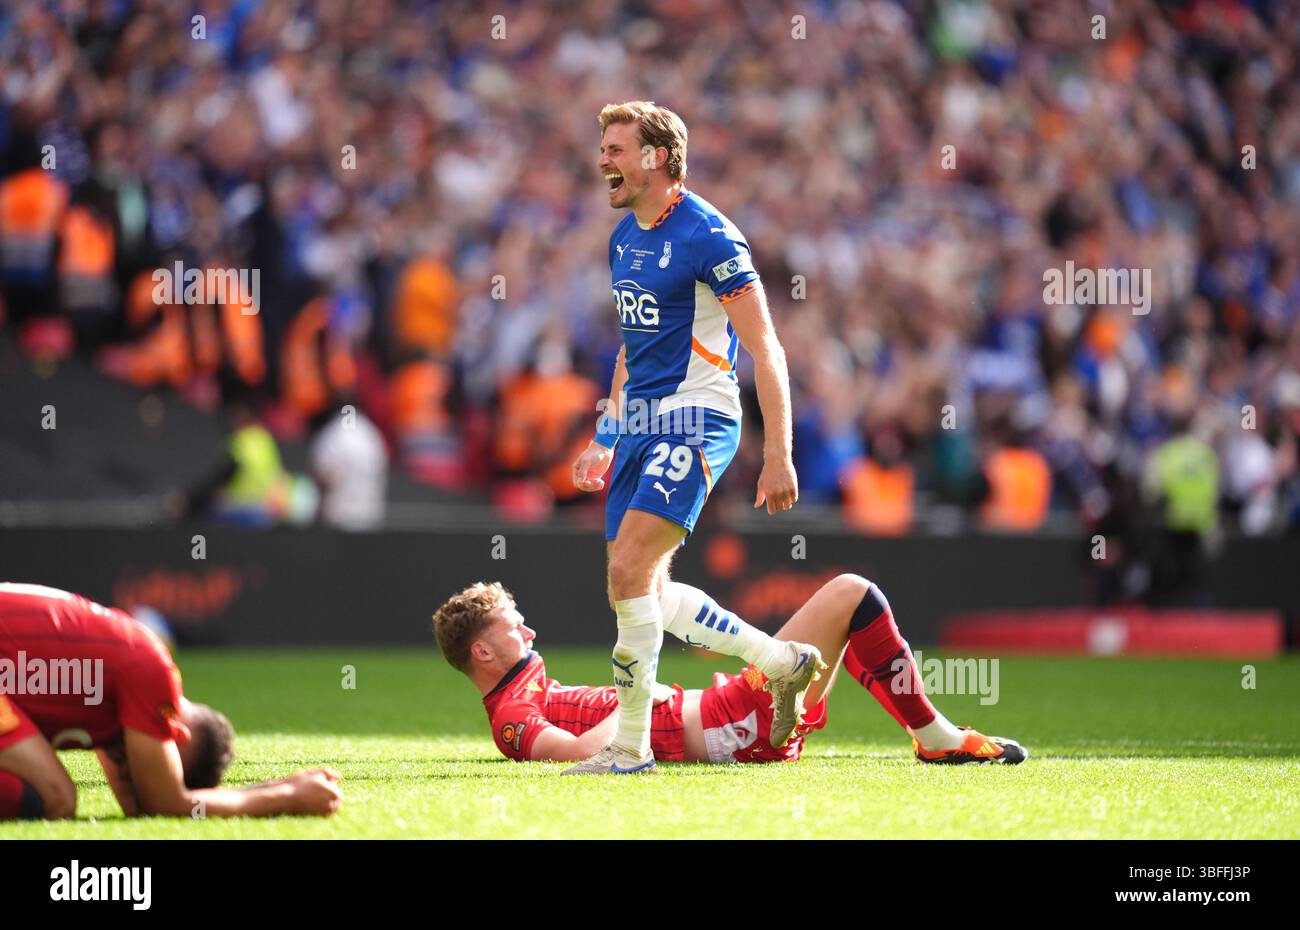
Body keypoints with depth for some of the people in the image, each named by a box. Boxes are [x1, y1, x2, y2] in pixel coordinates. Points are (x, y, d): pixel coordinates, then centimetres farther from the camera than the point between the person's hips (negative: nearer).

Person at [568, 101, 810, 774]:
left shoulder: (708, 237, -13)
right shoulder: (624, 238, 13)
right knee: (643, 586, 4)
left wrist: (778, 455, -19)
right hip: (638, 424, 9)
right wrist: (607, 437, 25)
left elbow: (765, 350, -14)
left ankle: (631, 744, -14)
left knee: (629, 571, -20)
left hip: (694, 420, -9)